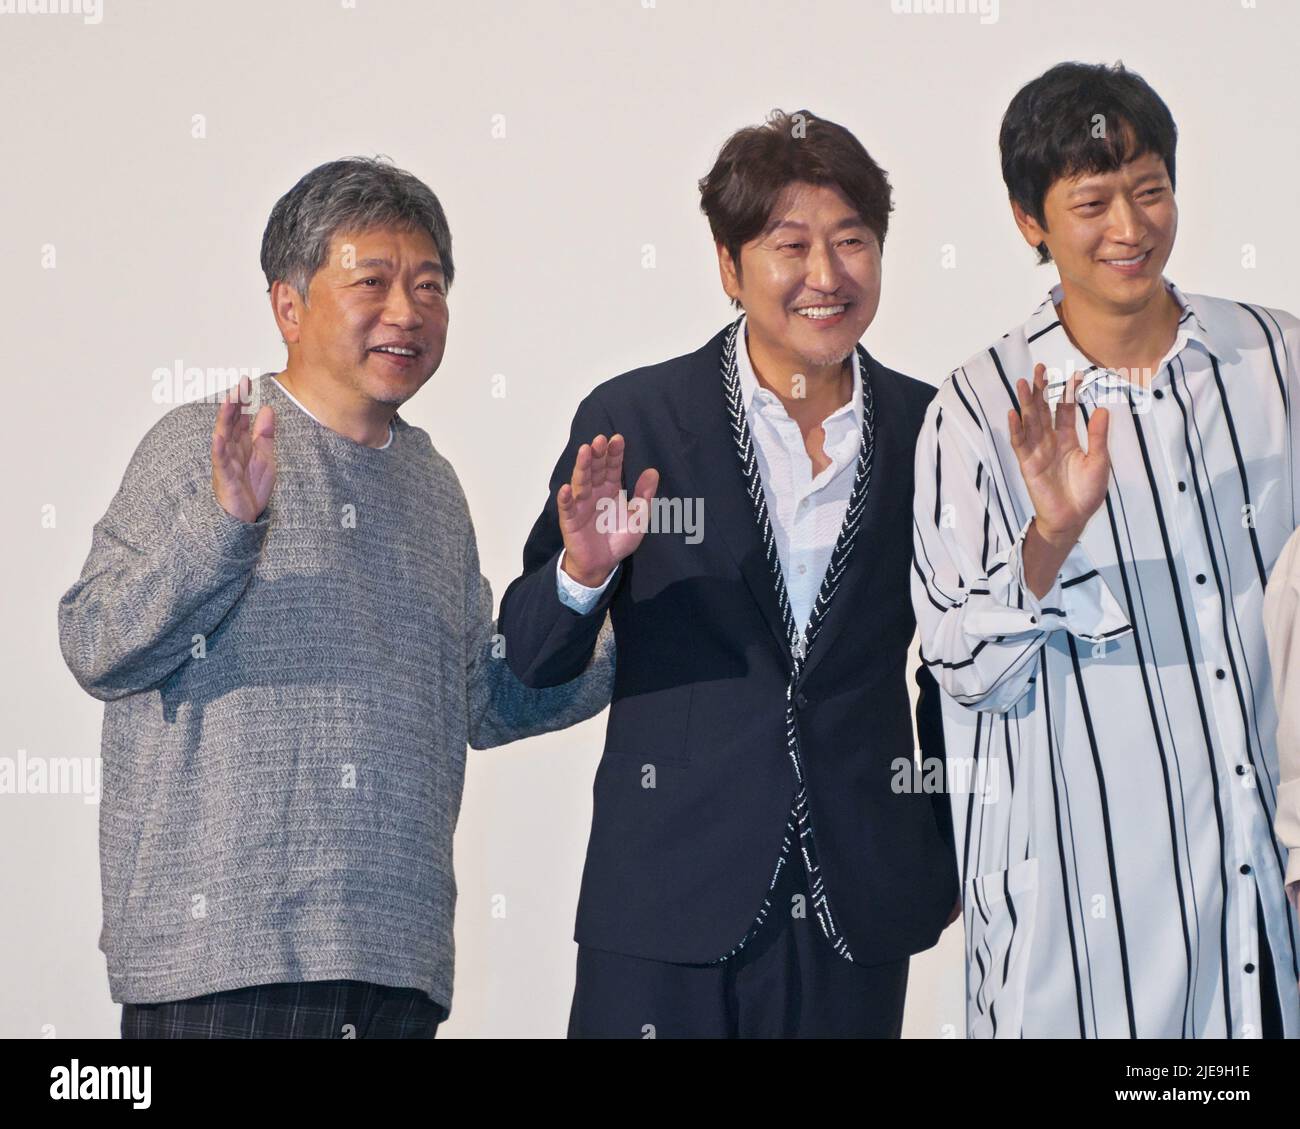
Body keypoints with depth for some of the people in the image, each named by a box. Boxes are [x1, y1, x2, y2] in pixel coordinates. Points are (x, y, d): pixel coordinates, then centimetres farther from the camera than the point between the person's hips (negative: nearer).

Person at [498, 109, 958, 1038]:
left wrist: (954, 850, 15)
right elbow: (531, 663, 1)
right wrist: (583, 570, -18)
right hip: (669, 907, -1)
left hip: (858, 914, 1)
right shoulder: (632, 421, -2)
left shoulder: (931, 431, 4)